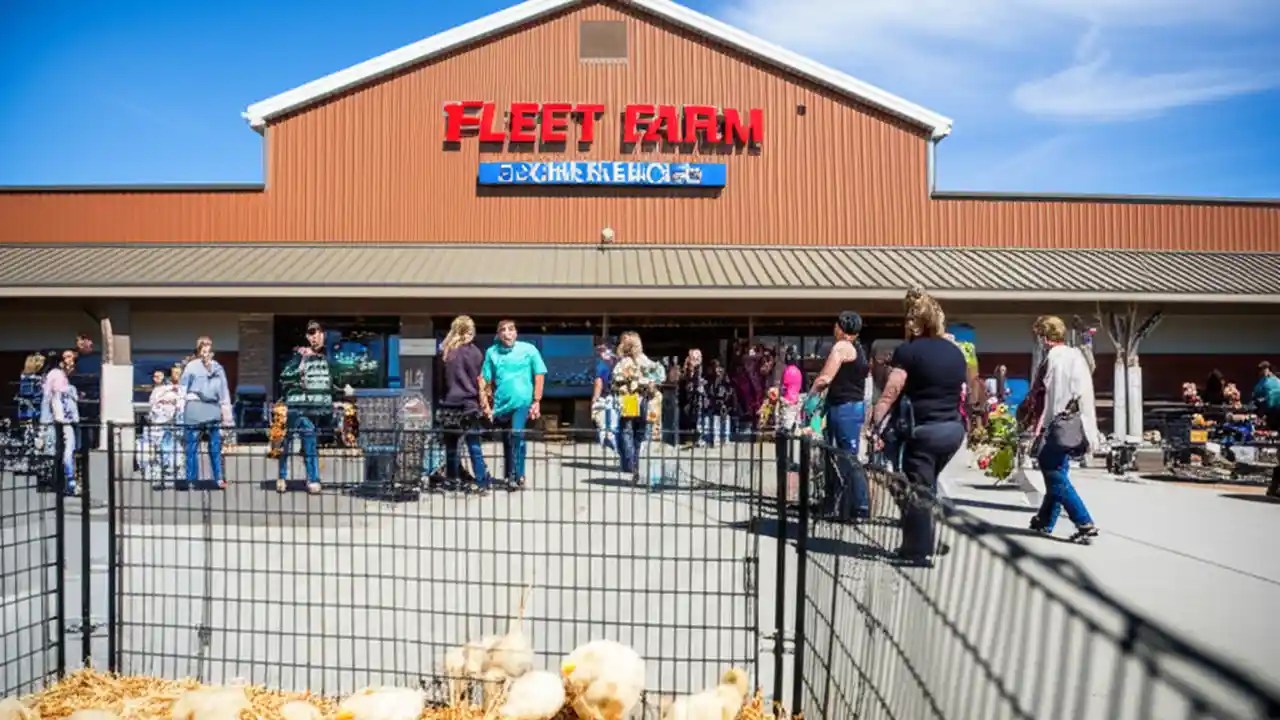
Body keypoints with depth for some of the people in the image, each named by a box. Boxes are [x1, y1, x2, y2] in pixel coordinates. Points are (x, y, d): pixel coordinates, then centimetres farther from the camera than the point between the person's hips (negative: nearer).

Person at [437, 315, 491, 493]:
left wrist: (441, 401, 10)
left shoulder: (444, 352, 4)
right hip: (468, 403, -2)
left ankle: (453, 480, 15)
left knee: (451, 445, 11)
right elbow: (478, 379, -1)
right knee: (474, 447, -1)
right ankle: (482, 483, -4)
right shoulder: (472, 351, -4)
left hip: (448, 404, 3)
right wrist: (480, 399, 9)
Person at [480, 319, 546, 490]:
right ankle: (509, 476, 30)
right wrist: (485, 404, 0)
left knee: (516, 435, -21)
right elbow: (485, 380, 4)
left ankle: (517, 476, -13)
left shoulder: (528, 350, -5)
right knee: (506, 442, 15)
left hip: (522, 402, -3)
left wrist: (536, 402, -5)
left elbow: (539, 375, -2)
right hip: (501, 405, 3)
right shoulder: (492, 352, 2)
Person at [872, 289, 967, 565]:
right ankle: (924, 543, 28)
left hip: (924, 430, -7)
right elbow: (961, 390, 18)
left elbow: (891, 392, -17)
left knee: (918, 490, 3)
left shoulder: (908, 351, -9)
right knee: (926, 486, 21)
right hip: (954, 429, 7)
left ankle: (920, 551, 9)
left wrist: (874, 423, -19)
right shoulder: (956, 352, 11)